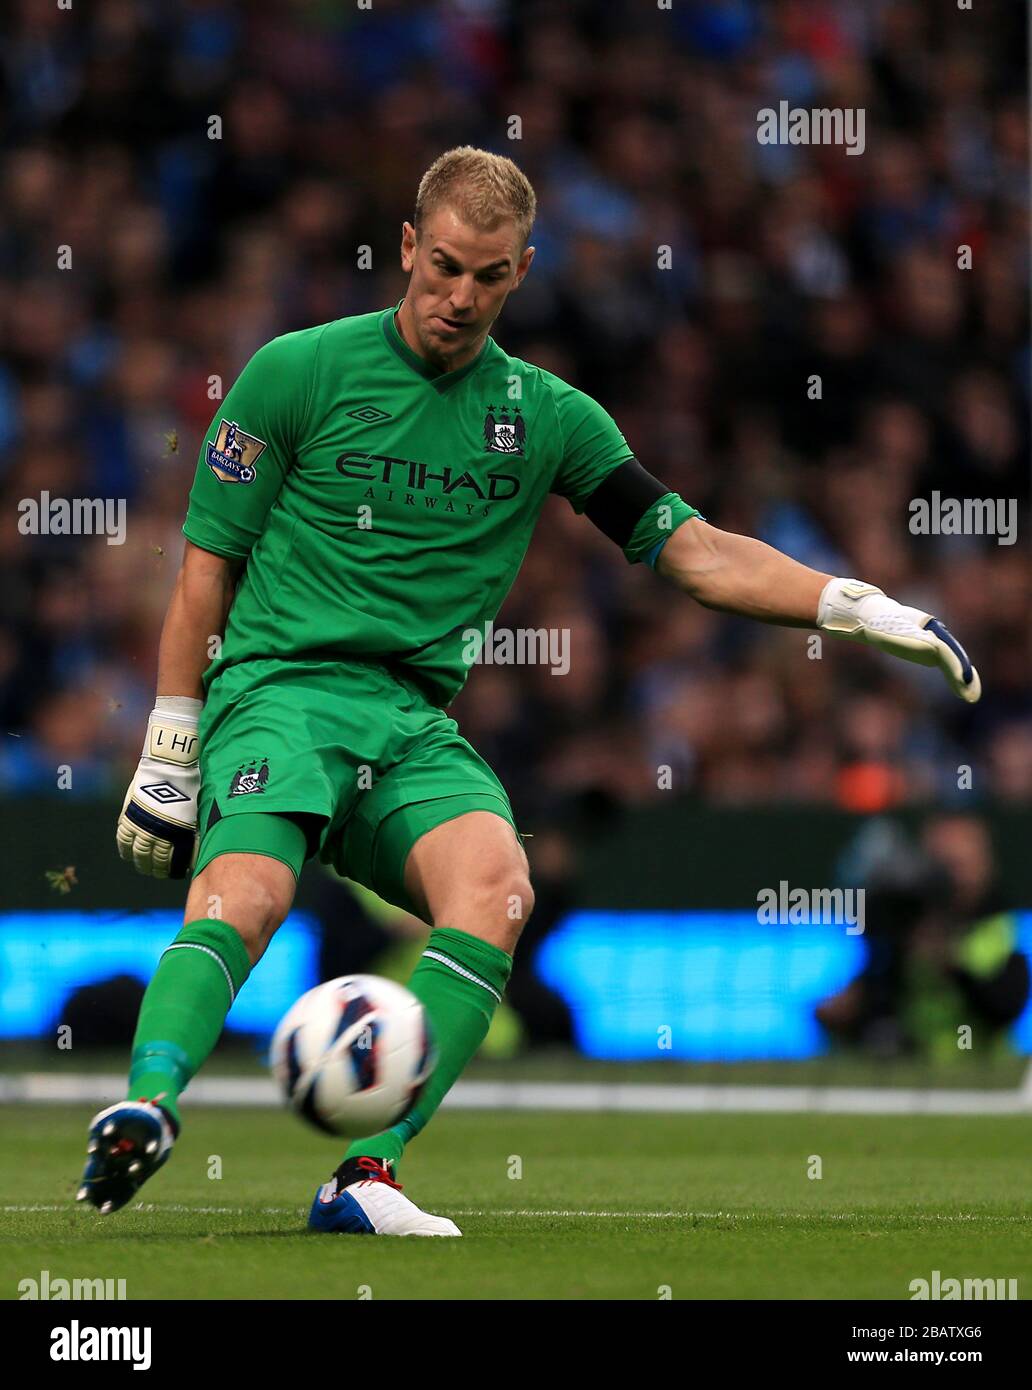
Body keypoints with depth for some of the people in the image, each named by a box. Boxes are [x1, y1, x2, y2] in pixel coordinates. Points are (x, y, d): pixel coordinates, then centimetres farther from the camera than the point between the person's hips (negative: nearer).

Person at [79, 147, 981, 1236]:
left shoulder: (548, 417, 13)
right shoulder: (298, 371, 4)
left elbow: (693, 551, 13)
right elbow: (207, 570, 8)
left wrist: (860, 607, 1)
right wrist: (167, 751, 5)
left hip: (415, 724, 3)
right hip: (280, 686, -2)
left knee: (494, 887, -29)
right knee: (247, 890, -33)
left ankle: (367, 1176, -34)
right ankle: (145, 1107, -50)